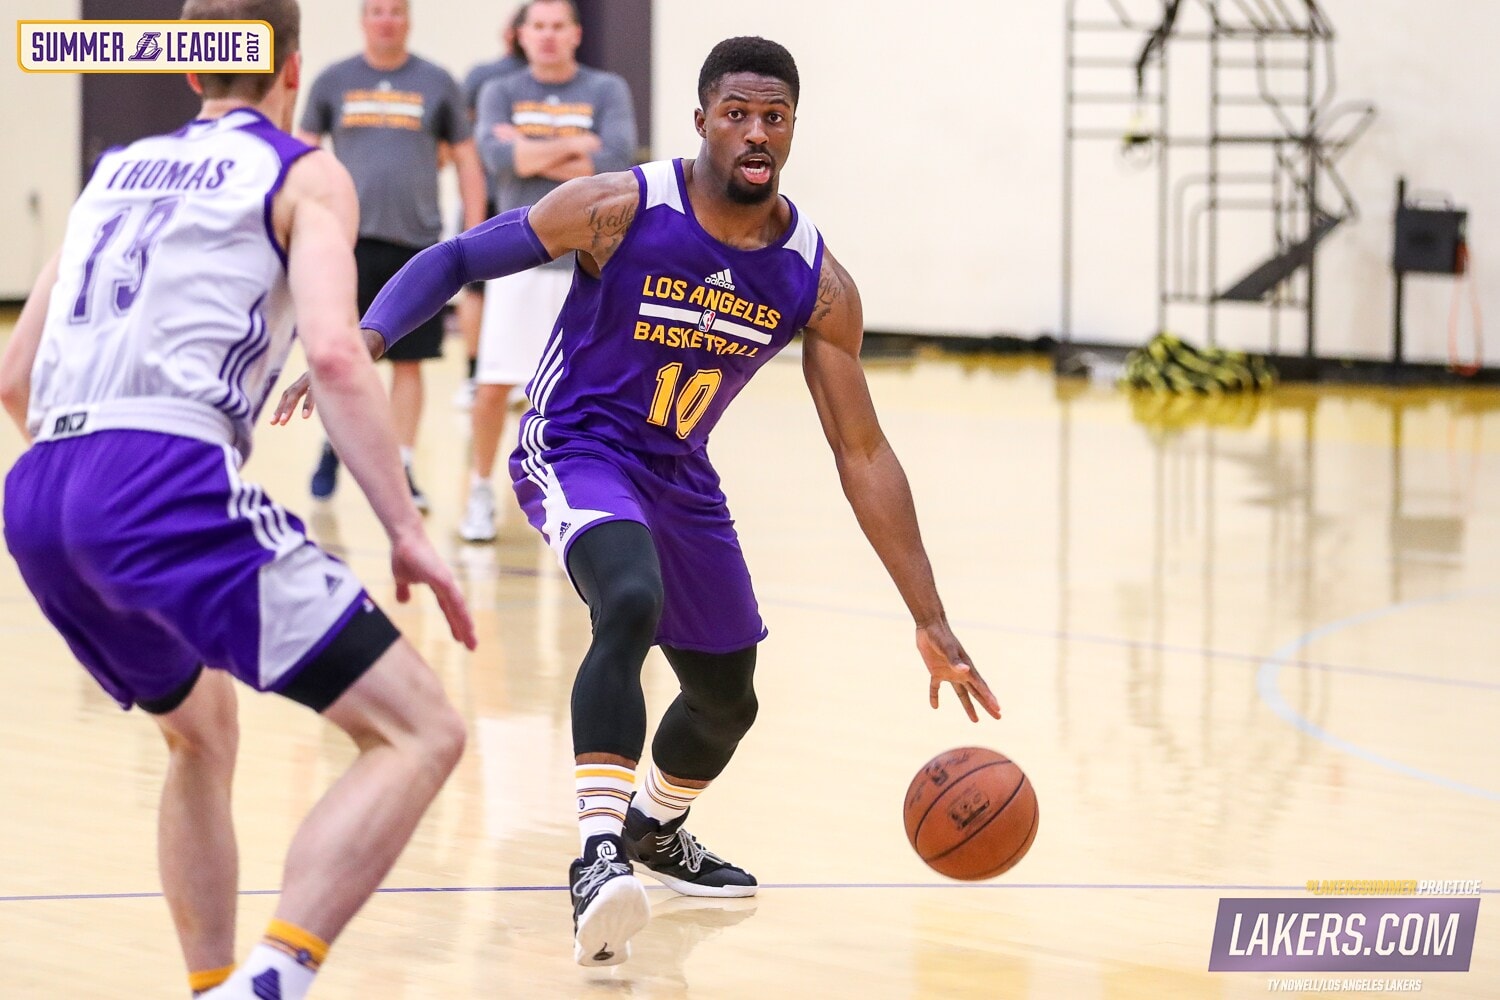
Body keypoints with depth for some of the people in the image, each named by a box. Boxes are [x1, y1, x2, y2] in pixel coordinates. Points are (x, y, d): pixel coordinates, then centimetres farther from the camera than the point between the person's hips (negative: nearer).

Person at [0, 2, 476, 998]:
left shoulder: (117, 170, 28)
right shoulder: (302, 175, 11)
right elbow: (335, 352, -7)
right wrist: (408, 530, -7)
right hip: (166, 476, -7)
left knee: (202, 734, 32)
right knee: (421, 733, -6)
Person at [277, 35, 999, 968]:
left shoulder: (818, 282, -12)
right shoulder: (620, 210, -21)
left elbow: (863, 453, -8)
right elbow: (454, 259, -13)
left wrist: (931, 620, -11)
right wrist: (362, 344, -32)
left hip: (678, 475, 6)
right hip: (574, 449, -5)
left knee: (727, 697, 16)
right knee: (632, 604, -35)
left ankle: (654, 829, 49)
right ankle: (598, 856, -39)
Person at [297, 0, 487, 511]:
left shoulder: (435, 83, 6)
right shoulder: (334, 81, 6)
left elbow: (466, 159, 9)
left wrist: (474, 233, 2)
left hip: (417, 242, 0)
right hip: (350, 239, 0)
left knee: (408, 362, 1)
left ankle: (401, 469, 6)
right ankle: (333, 448, 22)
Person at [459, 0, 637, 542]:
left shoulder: (607, 91, 2)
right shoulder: (500, 93, 5)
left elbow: (616, 160, -14)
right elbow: (498, 156, -12)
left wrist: (534, 155, -11)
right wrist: (574, 146, -11)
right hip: (520, 257, 1)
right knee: (493, 385, 0)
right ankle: (480, 489, 17)